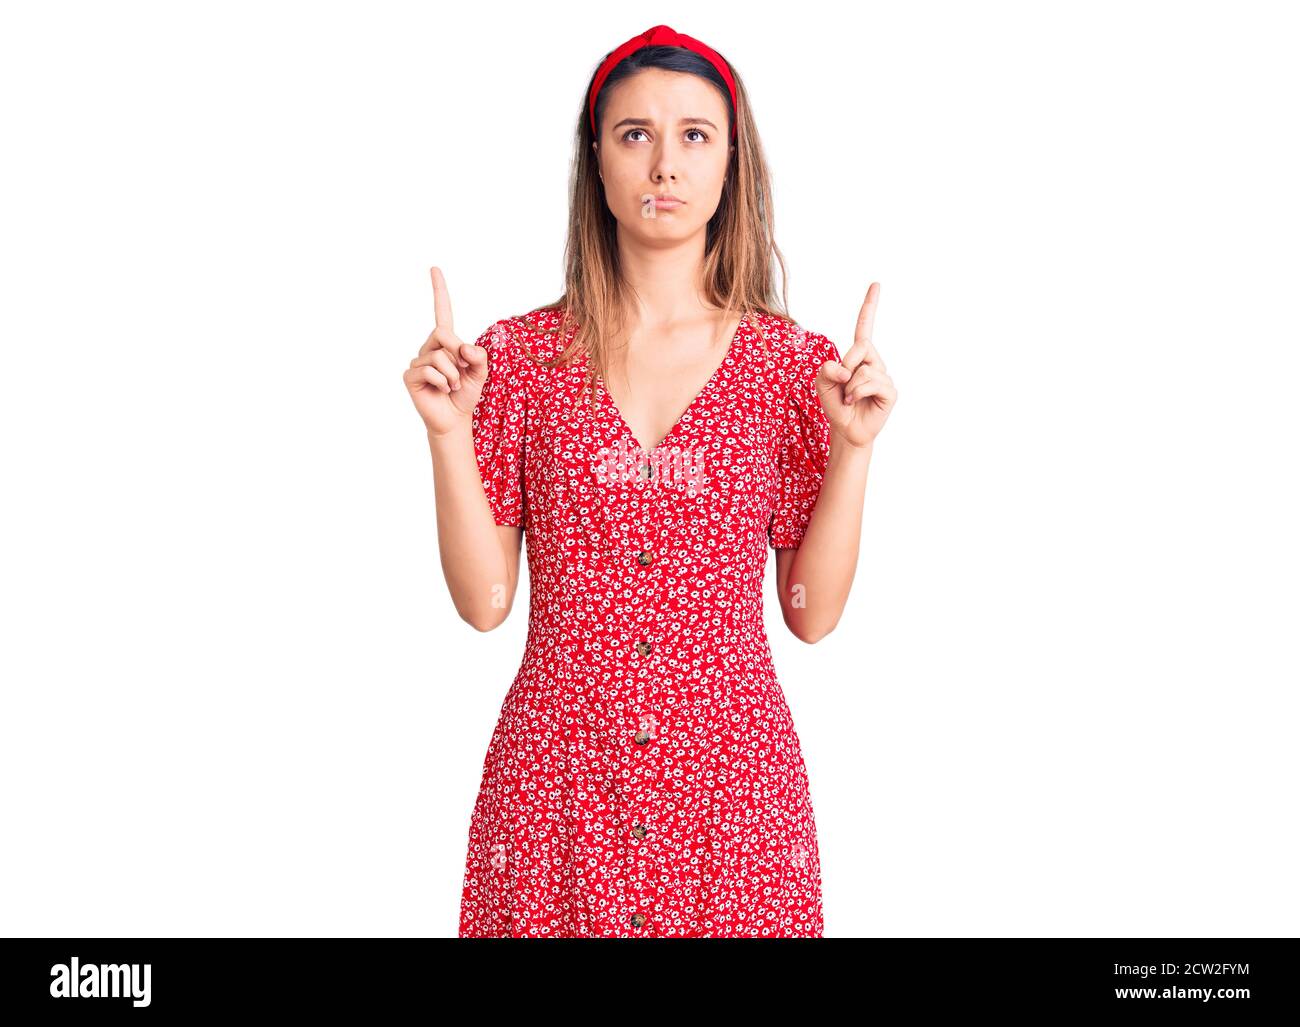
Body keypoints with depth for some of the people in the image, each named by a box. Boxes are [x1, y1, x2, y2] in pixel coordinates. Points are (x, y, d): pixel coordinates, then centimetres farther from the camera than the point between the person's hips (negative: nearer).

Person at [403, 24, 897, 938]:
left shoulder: (793, 363, 0)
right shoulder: (520, 355, 0)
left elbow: (812, 614, 0)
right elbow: (484, 601, -1)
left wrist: (854, 447, -10)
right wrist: (449, 432, -11)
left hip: (731, 776, 0)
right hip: (555, 773, 0)